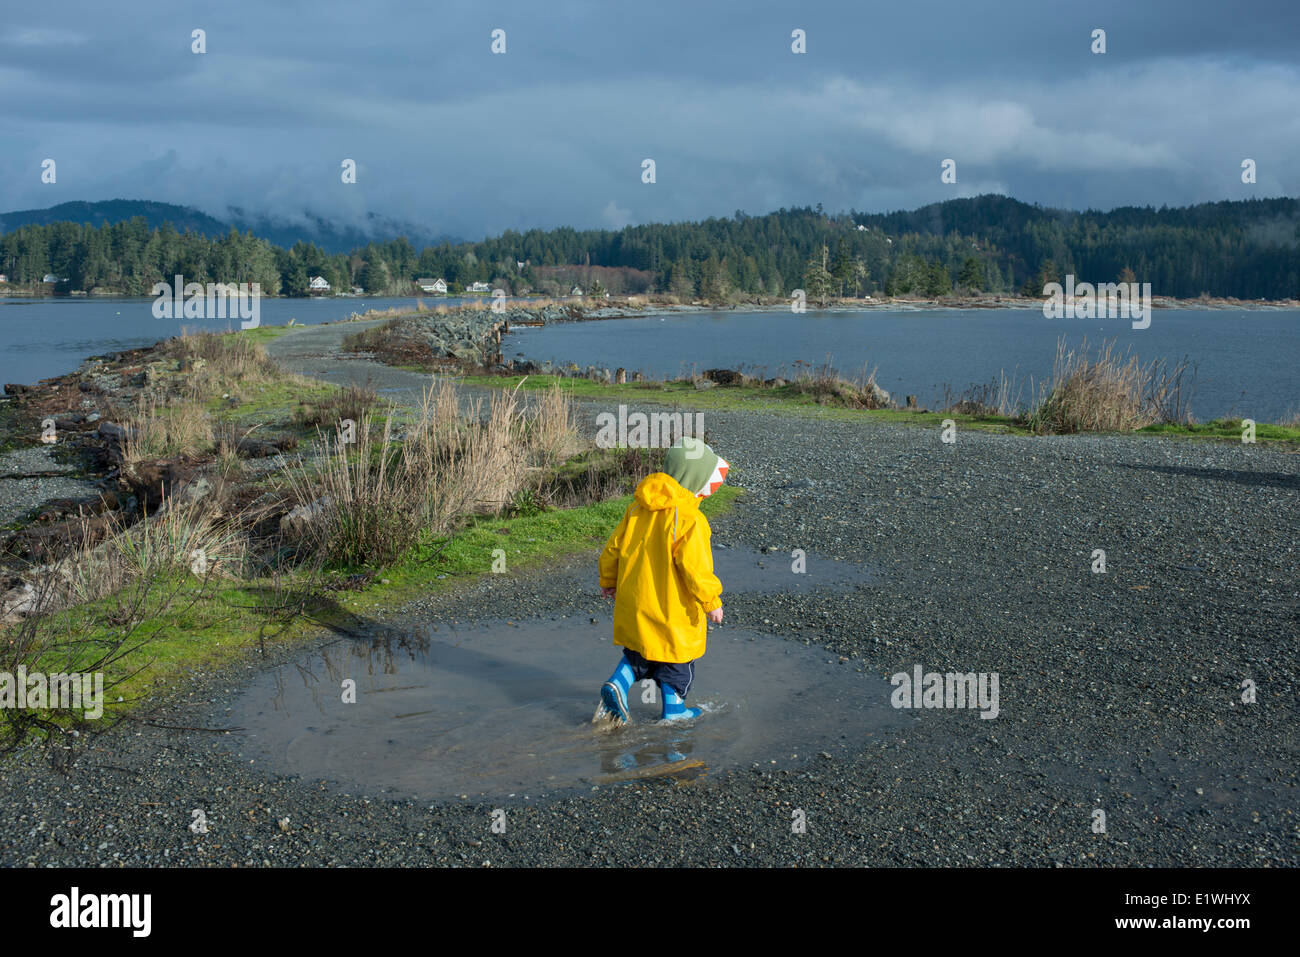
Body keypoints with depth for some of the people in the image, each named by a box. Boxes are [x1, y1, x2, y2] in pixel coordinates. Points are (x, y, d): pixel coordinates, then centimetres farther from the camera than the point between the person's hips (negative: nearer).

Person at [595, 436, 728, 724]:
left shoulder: (637, 508, 1)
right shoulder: (689, 520, -22)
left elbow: (613, 547, 8)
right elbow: (695, 568, -23)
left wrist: (608, 581, 23)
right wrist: (712, 603, -10)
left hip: (634, 600, 6)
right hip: (671, 607, -6)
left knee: (639, 652, 23)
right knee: (676, 657, 13)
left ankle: (617, 685, 3)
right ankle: (673, 710, 25)